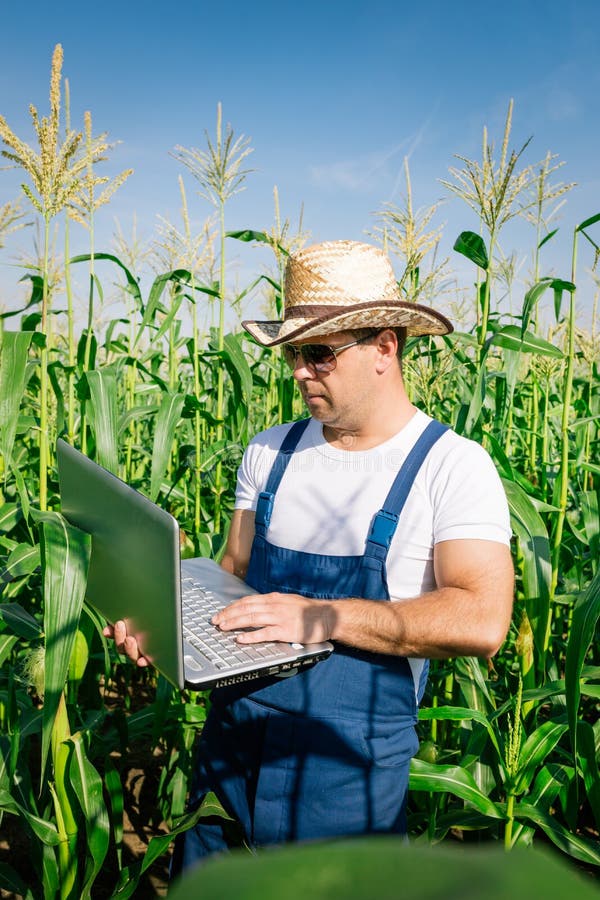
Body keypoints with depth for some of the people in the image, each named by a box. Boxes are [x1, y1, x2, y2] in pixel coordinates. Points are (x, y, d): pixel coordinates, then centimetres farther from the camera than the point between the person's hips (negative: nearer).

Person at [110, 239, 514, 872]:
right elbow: (234, 573, 10)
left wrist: (322, 616, -28)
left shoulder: (453, 466, -12)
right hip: (230, 746, 5)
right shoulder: (269, 453, 3)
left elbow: (482, 621, -22)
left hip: (350, 771, -4)